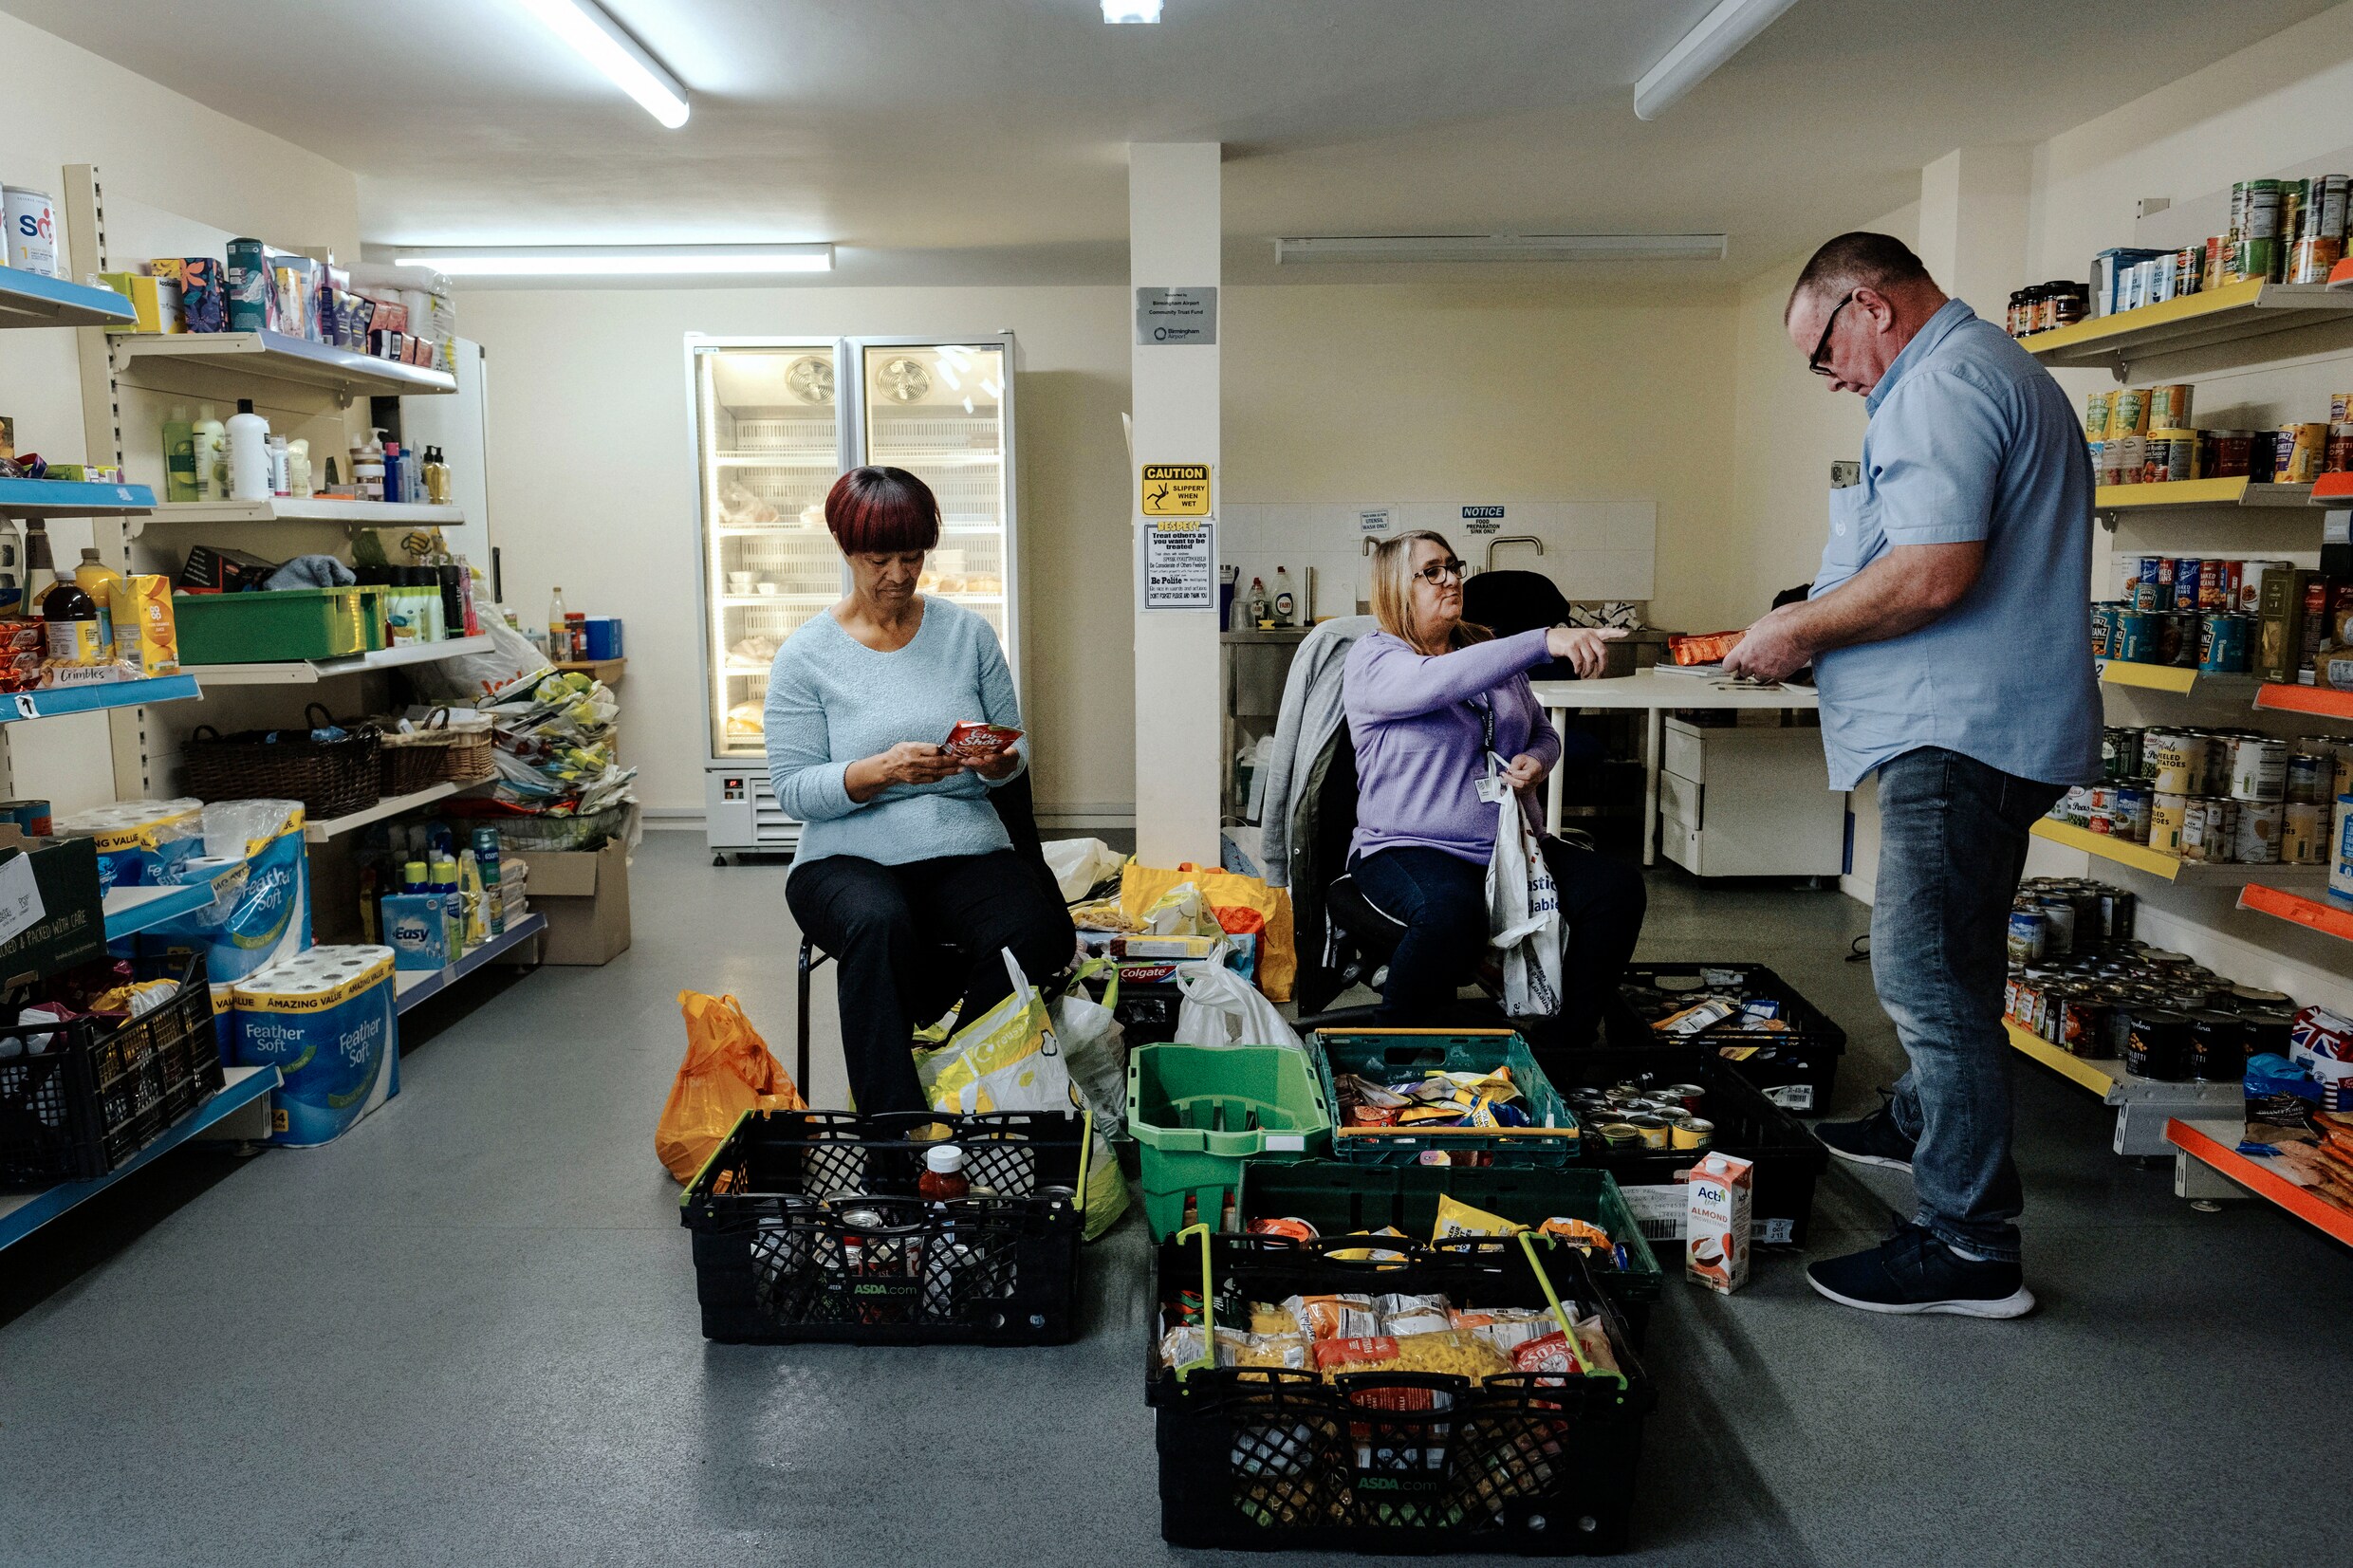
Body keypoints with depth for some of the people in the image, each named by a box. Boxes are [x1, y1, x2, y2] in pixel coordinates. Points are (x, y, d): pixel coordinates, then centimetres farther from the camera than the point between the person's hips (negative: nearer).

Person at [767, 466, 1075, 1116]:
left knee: (1035, 935, -30)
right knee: (879, 926, -38)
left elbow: (1016, 741, 12)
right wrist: (882, 770, -21)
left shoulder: (967, 632, 9)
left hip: (966, 848, 2)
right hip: (849, 855, -2)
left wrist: (1000, 764, -12)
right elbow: (792, 788, -4)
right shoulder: (805, 655, 2)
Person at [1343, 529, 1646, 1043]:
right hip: (1408, 847, -7)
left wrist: (1537, 762, -1)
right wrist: (1545, 641, -36)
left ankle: (1569, 1046, -3)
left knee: (1619, 886, -14)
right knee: (1452, 912, -38)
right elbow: (1437, 683, -27)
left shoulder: (1492, 651, 16)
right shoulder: (1372, 657, -5)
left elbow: (1543, 732, 26)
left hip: (1509, 846, 7)